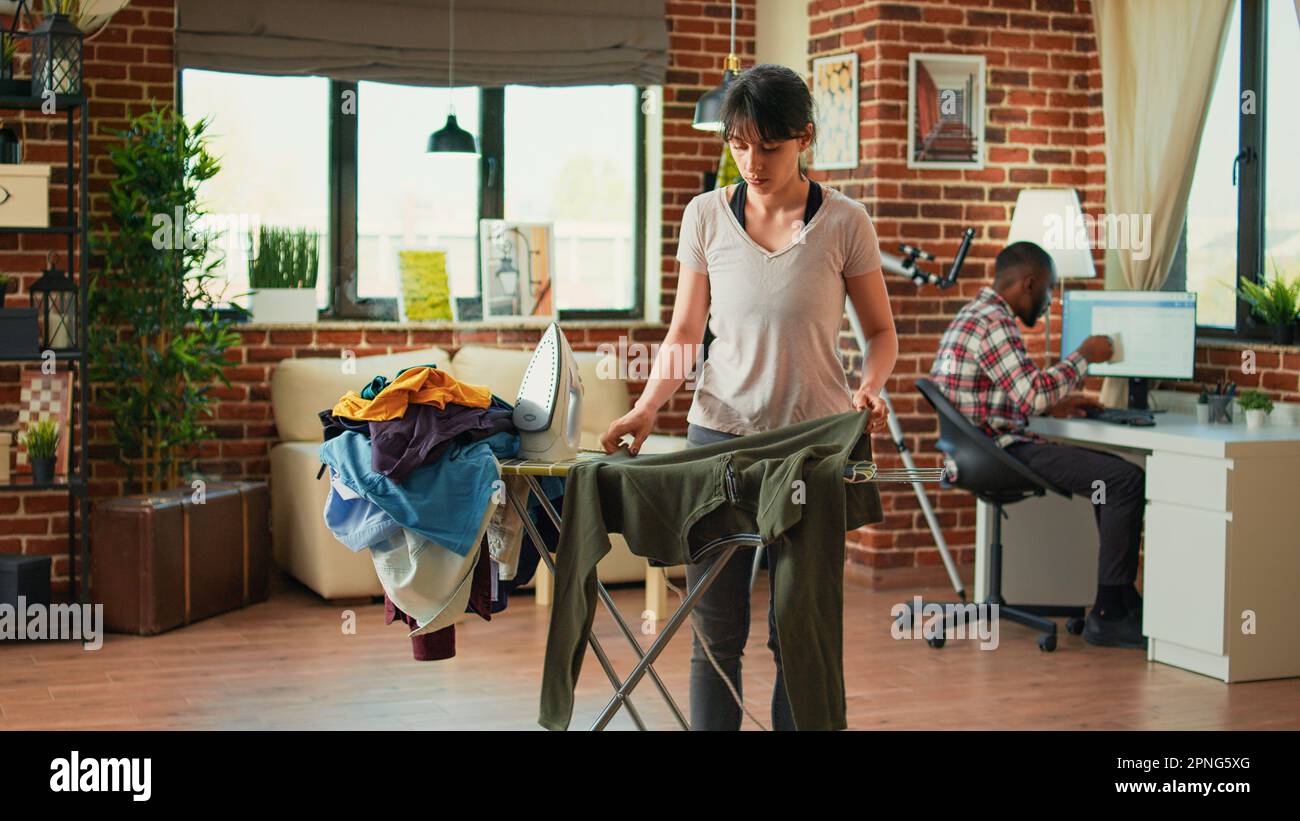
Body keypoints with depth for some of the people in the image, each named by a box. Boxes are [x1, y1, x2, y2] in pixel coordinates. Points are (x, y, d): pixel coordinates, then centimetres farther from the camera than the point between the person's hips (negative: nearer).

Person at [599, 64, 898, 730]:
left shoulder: (844, 223, -4)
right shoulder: (705, 216, 2)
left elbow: (881, 332, 6)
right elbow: (684, 333, 7)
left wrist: (868, 388, -15)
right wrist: (646, 407, -9)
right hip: (719, 432, 2)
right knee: (716, 634, 4)